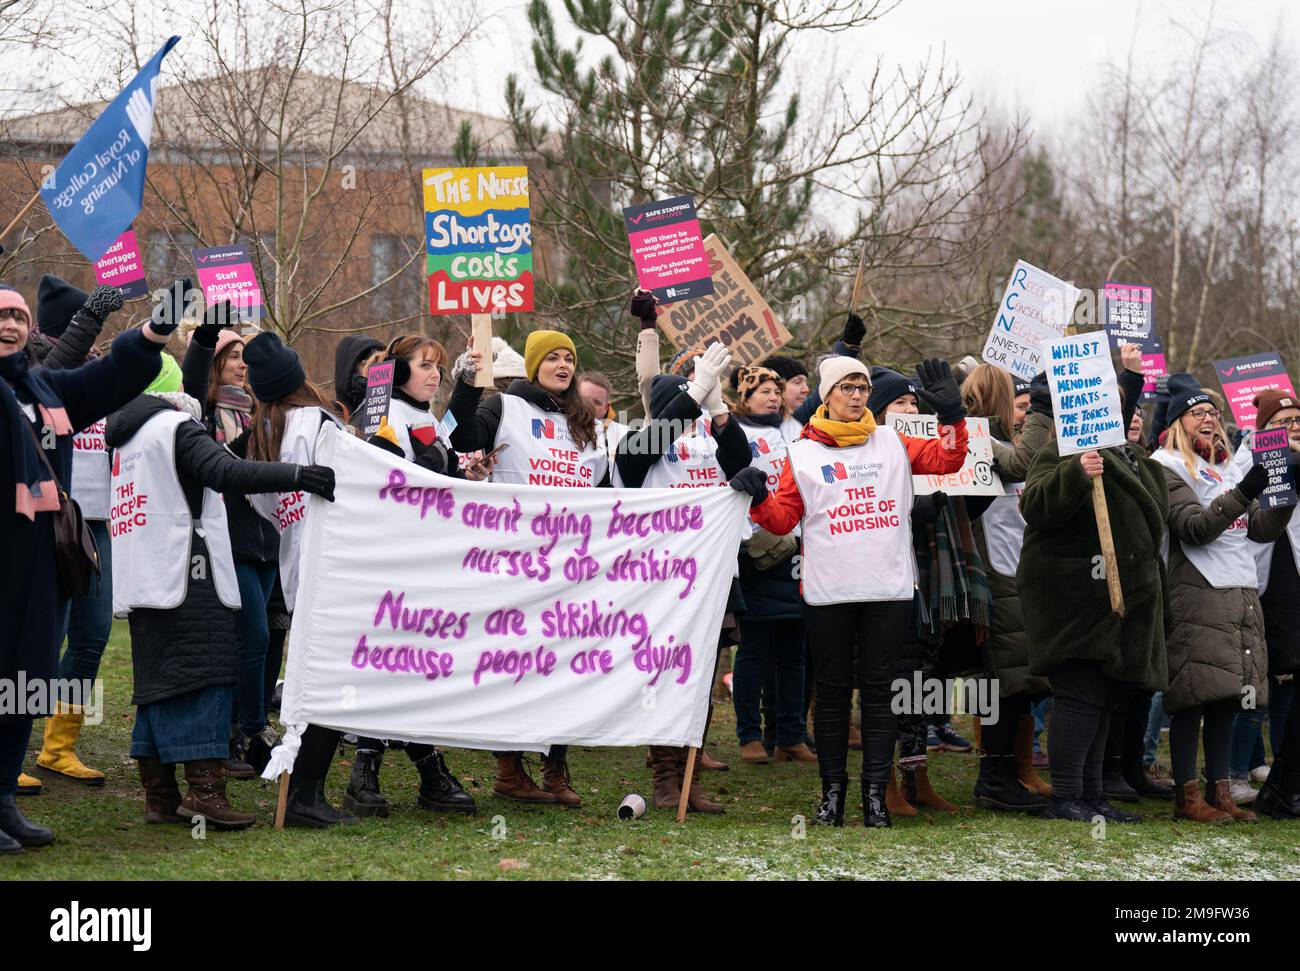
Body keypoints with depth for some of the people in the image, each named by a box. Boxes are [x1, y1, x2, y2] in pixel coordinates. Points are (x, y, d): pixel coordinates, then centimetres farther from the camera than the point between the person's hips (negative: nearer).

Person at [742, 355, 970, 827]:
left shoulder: (892, 444, 11)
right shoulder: (803, 453, 7)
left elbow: (946, 459, 9)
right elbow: (783, 519, 5)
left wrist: (952, 416, -4)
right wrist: (760, 500, -14)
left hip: (889, 589, 1)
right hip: (827, 592, -1)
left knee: (879, 689, 2)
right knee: (832, 690, 4)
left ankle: (875, 789, 5)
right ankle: (832, 788, 11)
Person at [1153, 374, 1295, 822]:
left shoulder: (1230, 468, 22)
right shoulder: (1168, 466, -2)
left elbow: (1263, 529, 20)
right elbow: (1195, 527, -14)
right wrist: (1243, 494, -22)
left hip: (1242, 595, 7)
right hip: (1198, 596, -7)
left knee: (1226, 696, 6)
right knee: (1194, 696, -8)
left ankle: (1220, 792, 9)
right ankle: (1187, 796, -6)